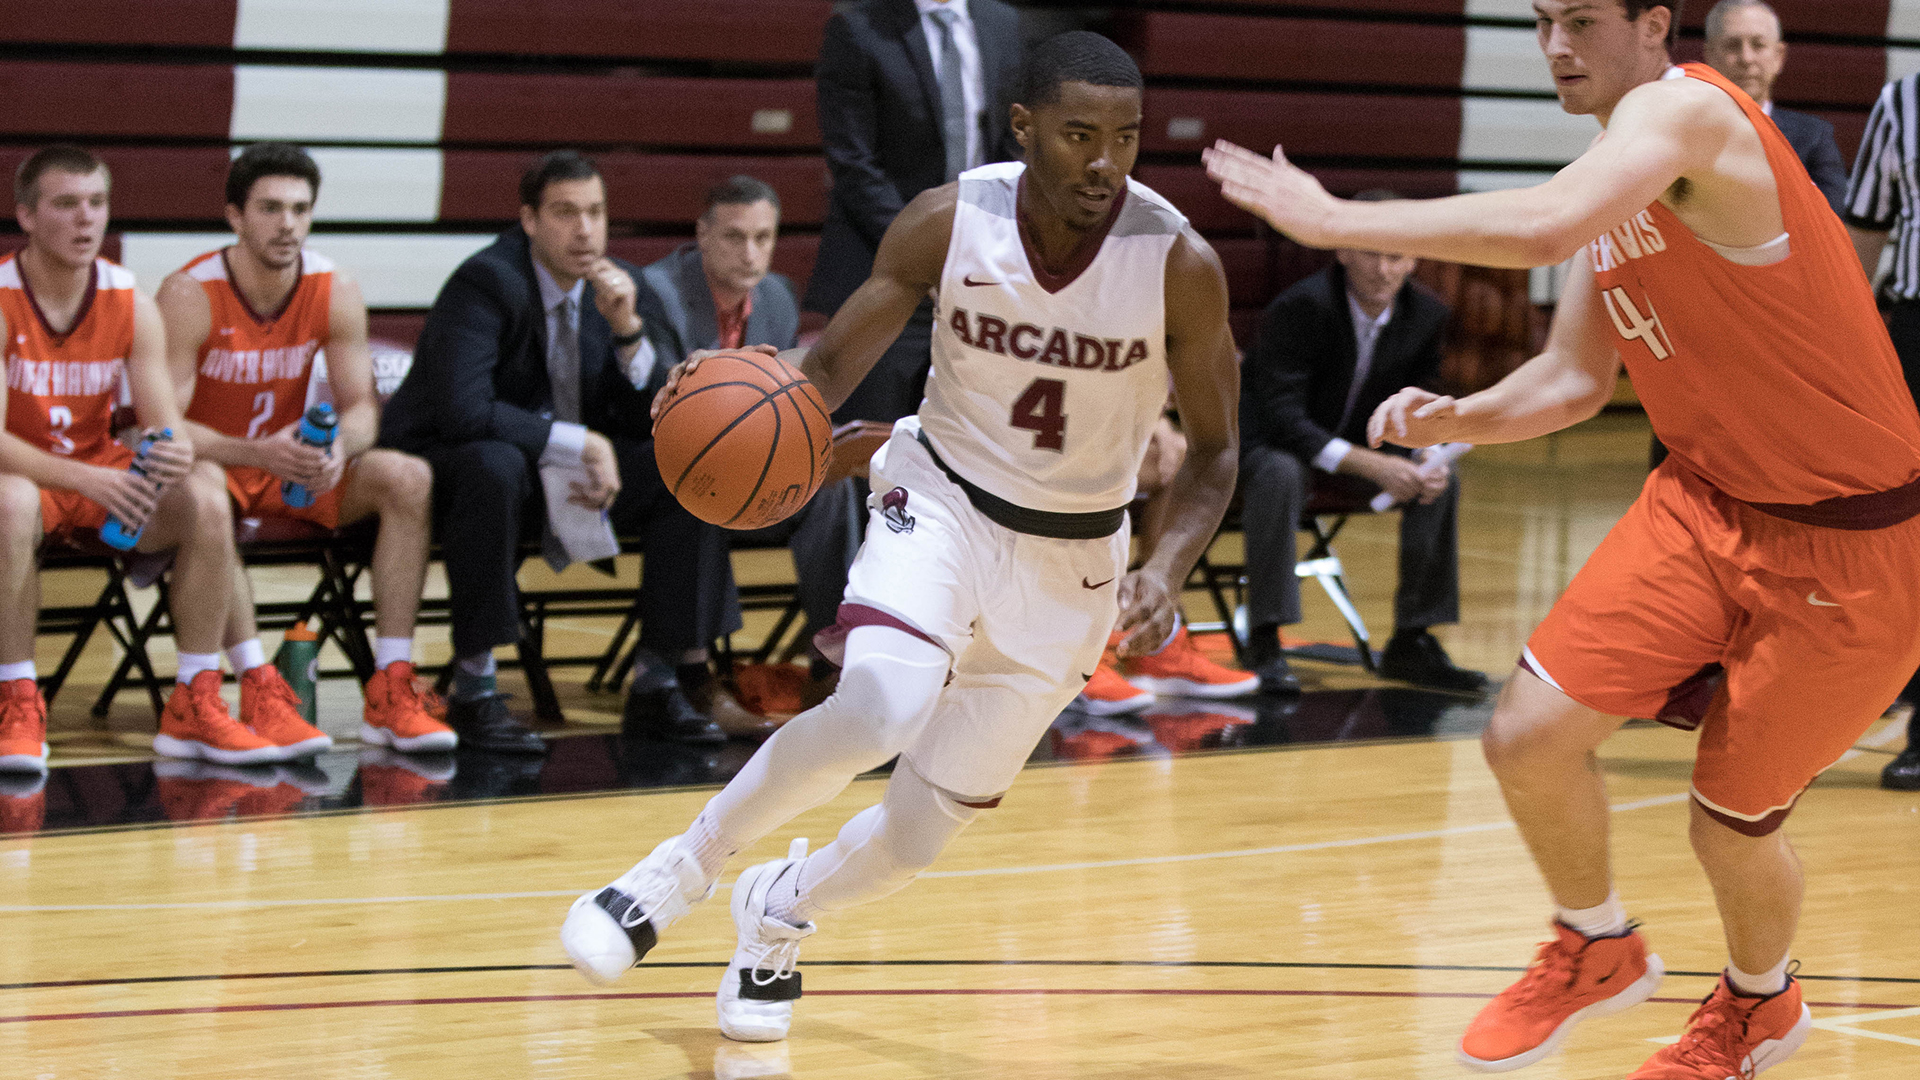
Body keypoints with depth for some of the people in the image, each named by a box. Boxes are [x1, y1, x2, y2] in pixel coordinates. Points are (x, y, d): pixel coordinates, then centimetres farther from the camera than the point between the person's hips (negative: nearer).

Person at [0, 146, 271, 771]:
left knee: (205, 494, -23)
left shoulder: (132, 307, -2)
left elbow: (166, 425, -6)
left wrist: (175, 451, -33)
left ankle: (194, 707, -17)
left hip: (101, 476, 4)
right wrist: (86, 479, -37)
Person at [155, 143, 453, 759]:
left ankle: (391, 691, -24)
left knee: (410, 479, -20)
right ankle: (260, 691, -43)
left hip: (298, 470, 4)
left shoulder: (336, 293, -6)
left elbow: (361, 406, -6)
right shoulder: (187, 296, -19)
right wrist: (258, 453, -39)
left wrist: (340, 447, -32)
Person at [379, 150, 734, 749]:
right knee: (494, 464, -40)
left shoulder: (618, 285, 0)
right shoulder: (486, 283, -20)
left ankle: (658, 684, -8)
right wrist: (581, 443, -28)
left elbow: (654, 421, -2)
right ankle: (473, 692, -30)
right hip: (449, 469, -6)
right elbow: (463, 412, -32)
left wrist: (628, 330, -19)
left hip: (568, 473, 6)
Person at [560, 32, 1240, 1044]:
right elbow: (833, 362, -7)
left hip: (1071, 559, 1)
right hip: (941, 501, -1)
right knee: (880, 711, -31)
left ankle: (778, 910, 37)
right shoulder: (946, 223, -18)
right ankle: (684, 866, -8)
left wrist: (1168, 567, -25)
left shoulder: (1179, 264, -20)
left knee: (916, 835, 4)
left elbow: (1213, 451, -7)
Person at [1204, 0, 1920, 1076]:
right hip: (1707, 500, 8)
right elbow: (1576, 377, 15)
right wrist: (1462, 418, -5)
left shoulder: (1685, 110, -22)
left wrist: (1334, 219, -34)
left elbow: (1544, 227, -40)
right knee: (1529, 736, -5)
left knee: (1732, 822, 5)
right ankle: (1599, 948, 24)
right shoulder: (1620, 178, 7)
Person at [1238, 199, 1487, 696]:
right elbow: (1281, 417, -30)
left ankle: (1412, 642, -7)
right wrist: (1370, 465, -38)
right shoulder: (1299, 308, -27)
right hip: (1269, 445, -6)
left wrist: (1429, 461, -23)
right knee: (1281, 475, -38)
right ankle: (1265, 642, -31)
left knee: (1441, 482, -16)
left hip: (1360, 446, 6)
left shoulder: (1428, 314, -8)